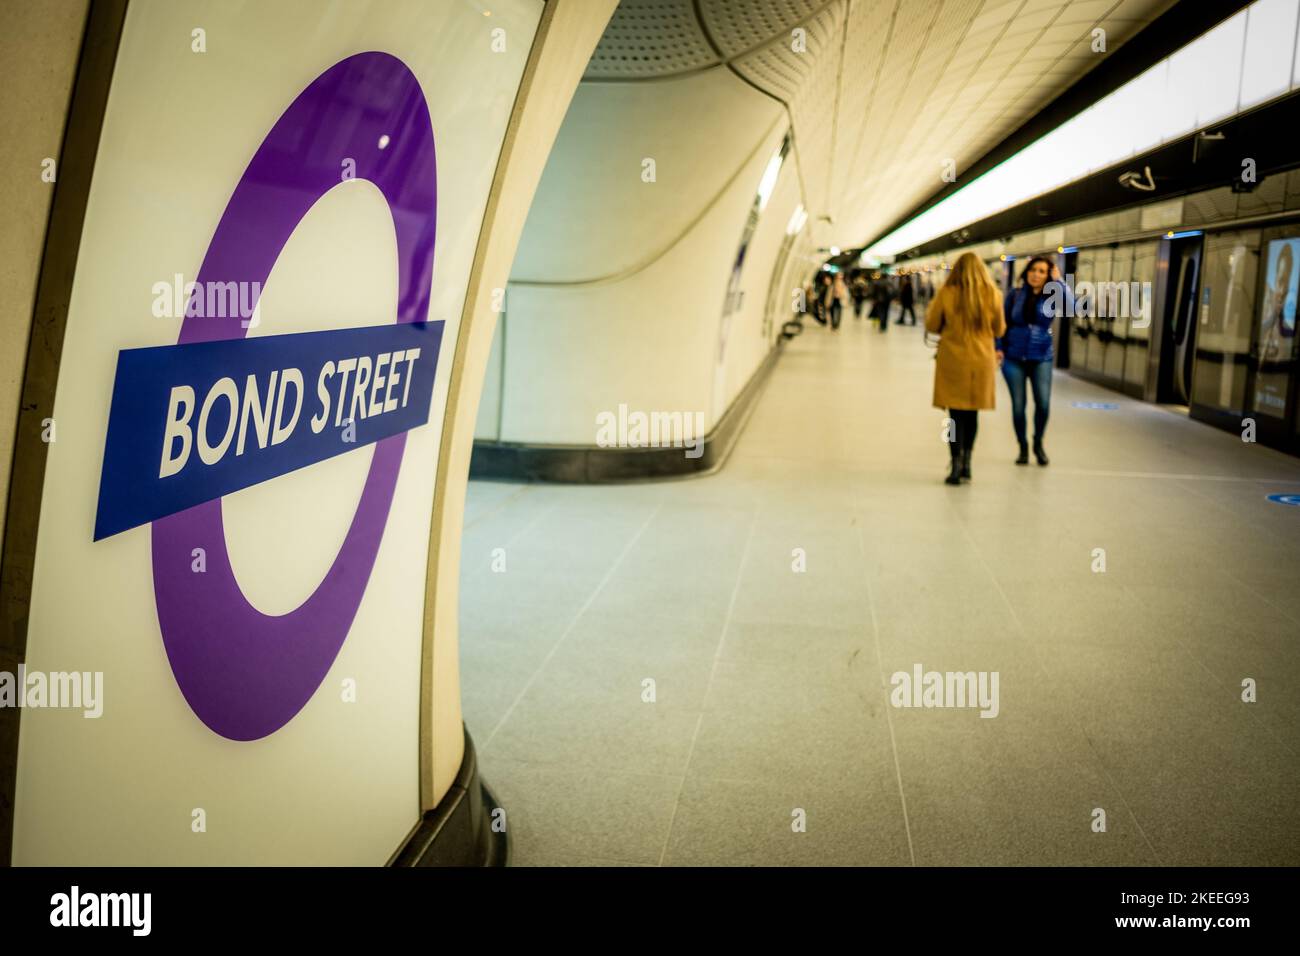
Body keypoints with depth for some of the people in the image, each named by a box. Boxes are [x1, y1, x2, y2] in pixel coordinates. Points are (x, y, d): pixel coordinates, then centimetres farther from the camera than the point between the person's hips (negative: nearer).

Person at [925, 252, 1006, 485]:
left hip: (953, 360, -2)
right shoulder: (991, 294, -5)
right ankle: (966, 463, 19)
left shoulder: (946, 293, -9)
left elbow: (931, 326, 0)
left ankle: (956, 466, 0)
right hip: (982, 361, 2)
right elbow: (999, 330, 5)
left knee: (956, 413, 4)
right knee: (972, 413, 14)